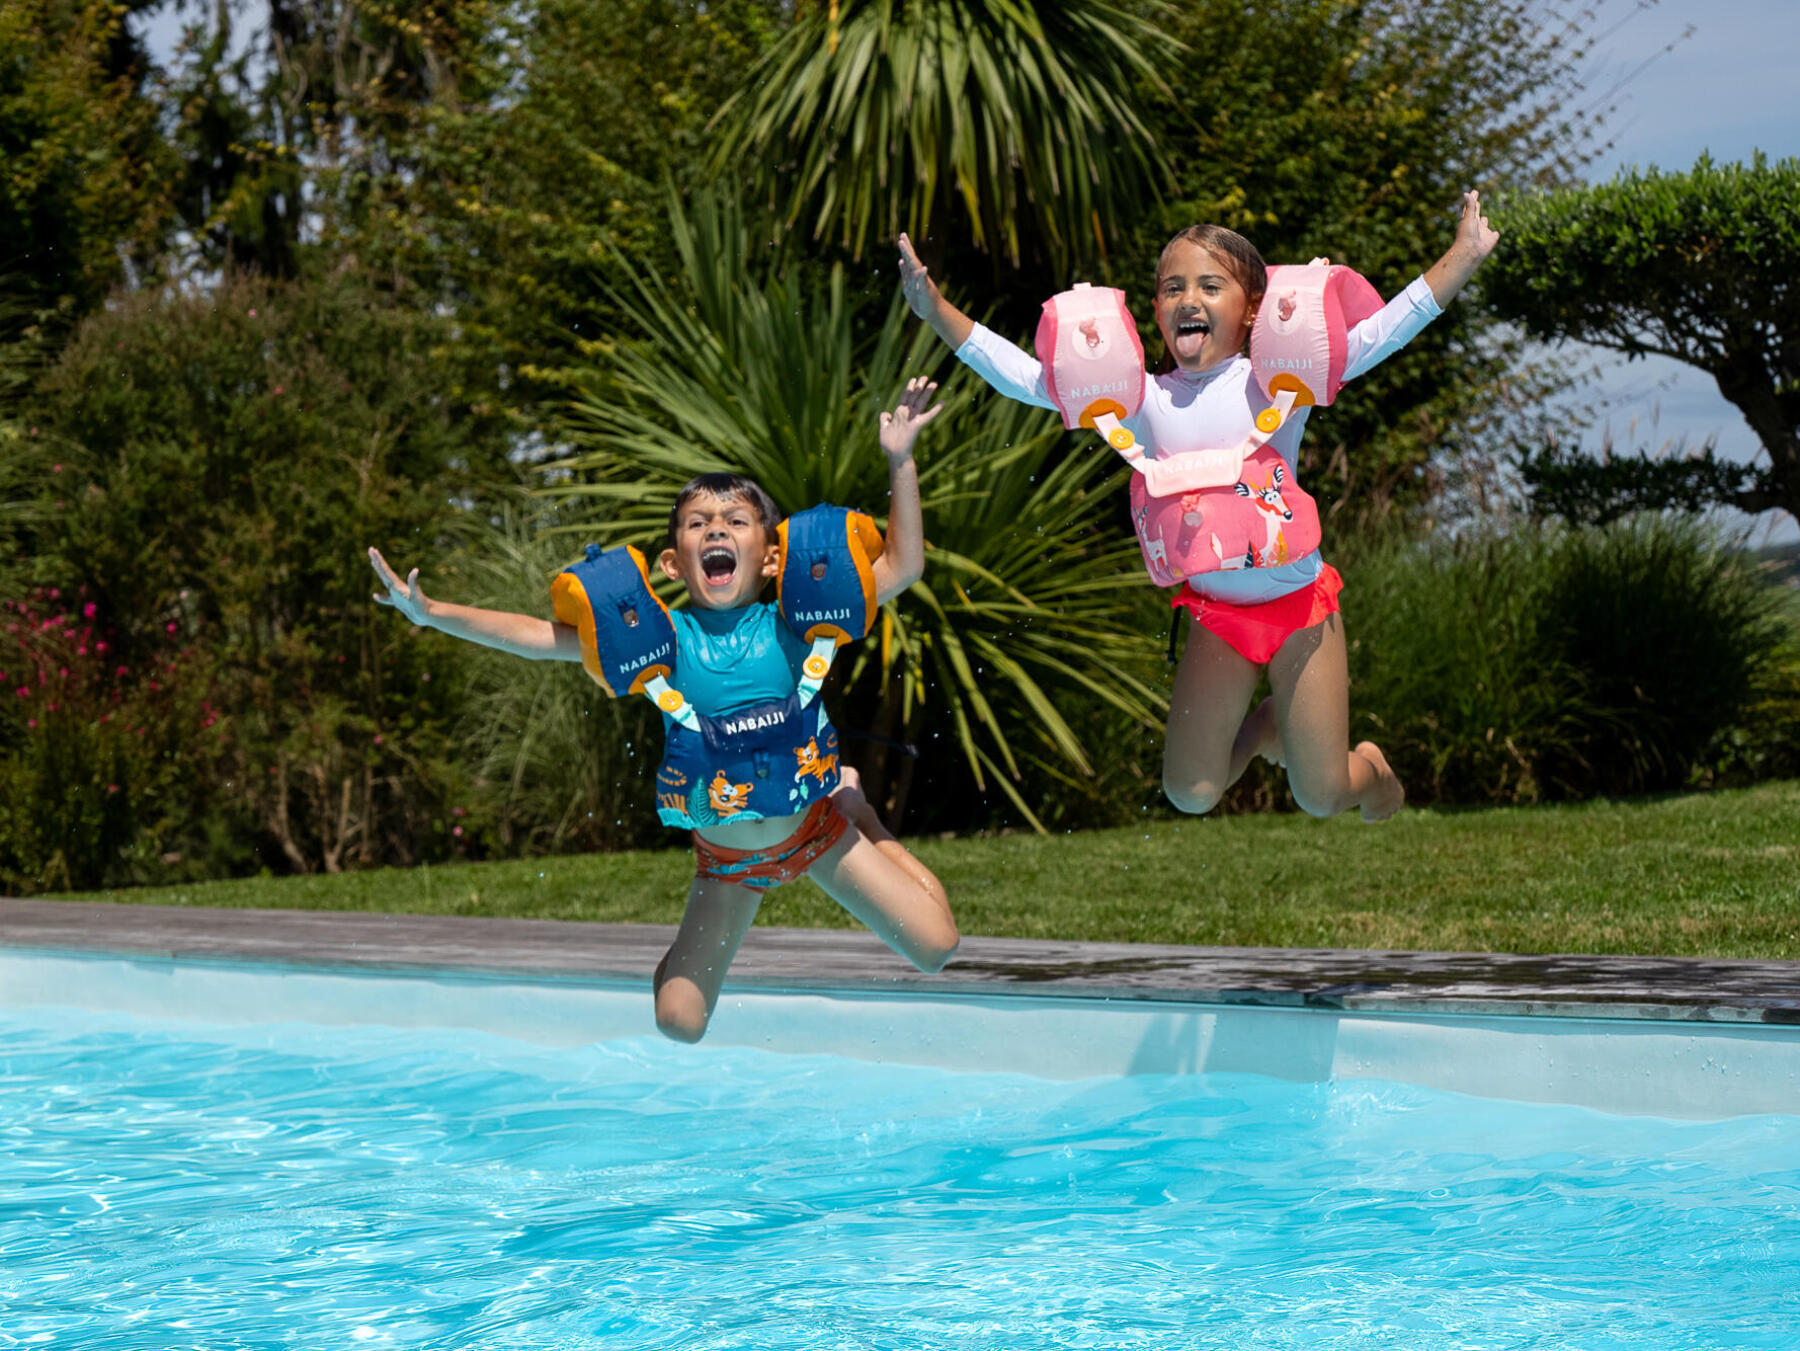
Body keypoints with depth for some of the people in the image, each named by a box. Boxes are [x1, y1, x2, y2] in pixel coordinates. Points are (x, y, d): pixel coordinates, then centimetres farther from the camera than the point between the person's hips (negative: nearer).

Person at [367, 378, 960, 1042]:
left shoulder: (790, 626, -15)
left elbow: (901, 567, -16)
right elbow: (538, 637, -16)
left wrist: (900, 464, -23)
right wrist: (432, 613, -22)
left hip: (813, 831, 0)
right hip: (723, 855, 0)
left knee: (935, 948, -2)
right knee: (678, 1022, -5)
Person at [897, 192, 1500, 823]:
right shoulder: (1142, 401, -3)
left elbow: (1379, 336, -13)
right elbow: (1029, 378, -5)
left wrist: (1462, 258, -22)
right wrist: (937, 312, -12)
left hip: (1300, 602, -2)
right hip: (1217, 615, 2)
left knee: (1322, 797, -1)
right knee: (1190, 793, 1)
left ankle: (1370, 767, 36)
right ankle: (1264, 727, 32)